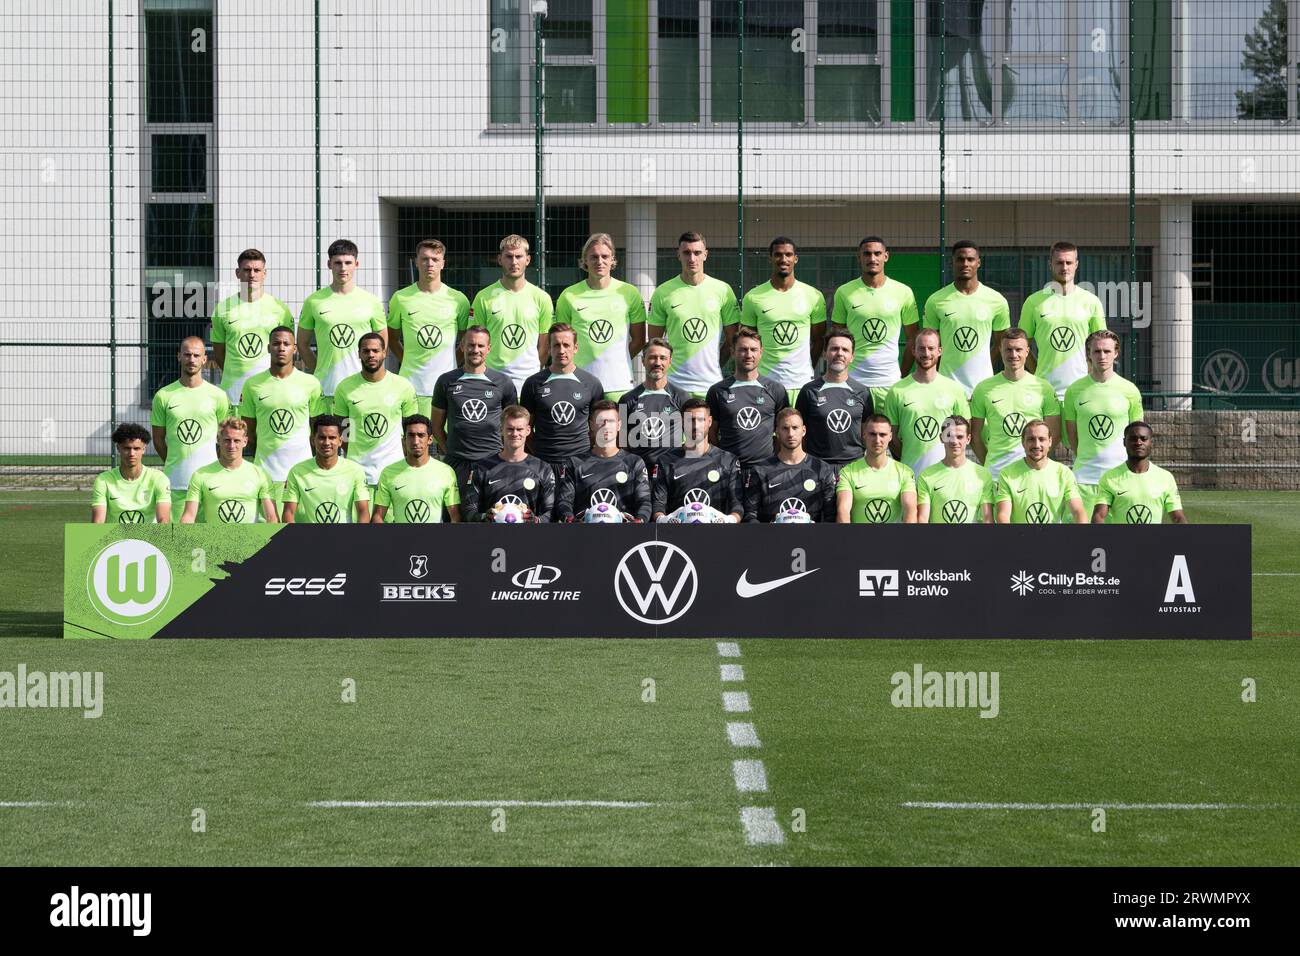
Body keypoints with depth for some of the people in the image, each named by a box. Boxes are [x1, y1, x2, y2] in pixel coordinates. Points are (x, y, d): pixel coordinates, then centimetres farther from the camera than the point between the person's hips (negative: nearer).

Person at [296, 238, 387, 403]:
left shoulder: (371, 302, 7)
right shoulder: (314, 301, 6)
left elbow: (382, 343, 15)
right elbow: (303, 344, 12)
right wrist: (319, 372, 4)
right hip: (325, 389, 0)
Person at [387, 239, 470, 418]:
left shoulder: (458, 299, 5)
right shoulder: (401, 298, 5)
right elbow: (391, 338, 17)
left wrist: (454, 366, 5)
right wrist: (406, 361, 5)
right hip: (411, 383, 0)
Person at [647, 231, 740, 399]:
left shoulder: (723, 290, 3)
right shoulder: (663, 293, 3)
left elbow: (732, 338, 9)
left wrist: (715, 365, 3)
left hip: (712, 384, 0)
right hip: (674, 383, 0)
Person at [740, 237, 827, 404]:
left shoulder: (813, 296, 4)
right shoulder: (753, 297, 2)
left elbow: (818, 340, 11)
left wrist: (807, 370, 7)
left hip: (801, 383, 1)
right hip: (765, 382, -1)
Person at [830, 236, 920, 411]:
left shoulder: (903, 293, 4)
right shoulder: (844, 292, 4)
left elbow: (913, 339, 9)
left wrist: (903, 376, 4)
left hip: (889, 383, 0)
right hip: (852, 382, 0)